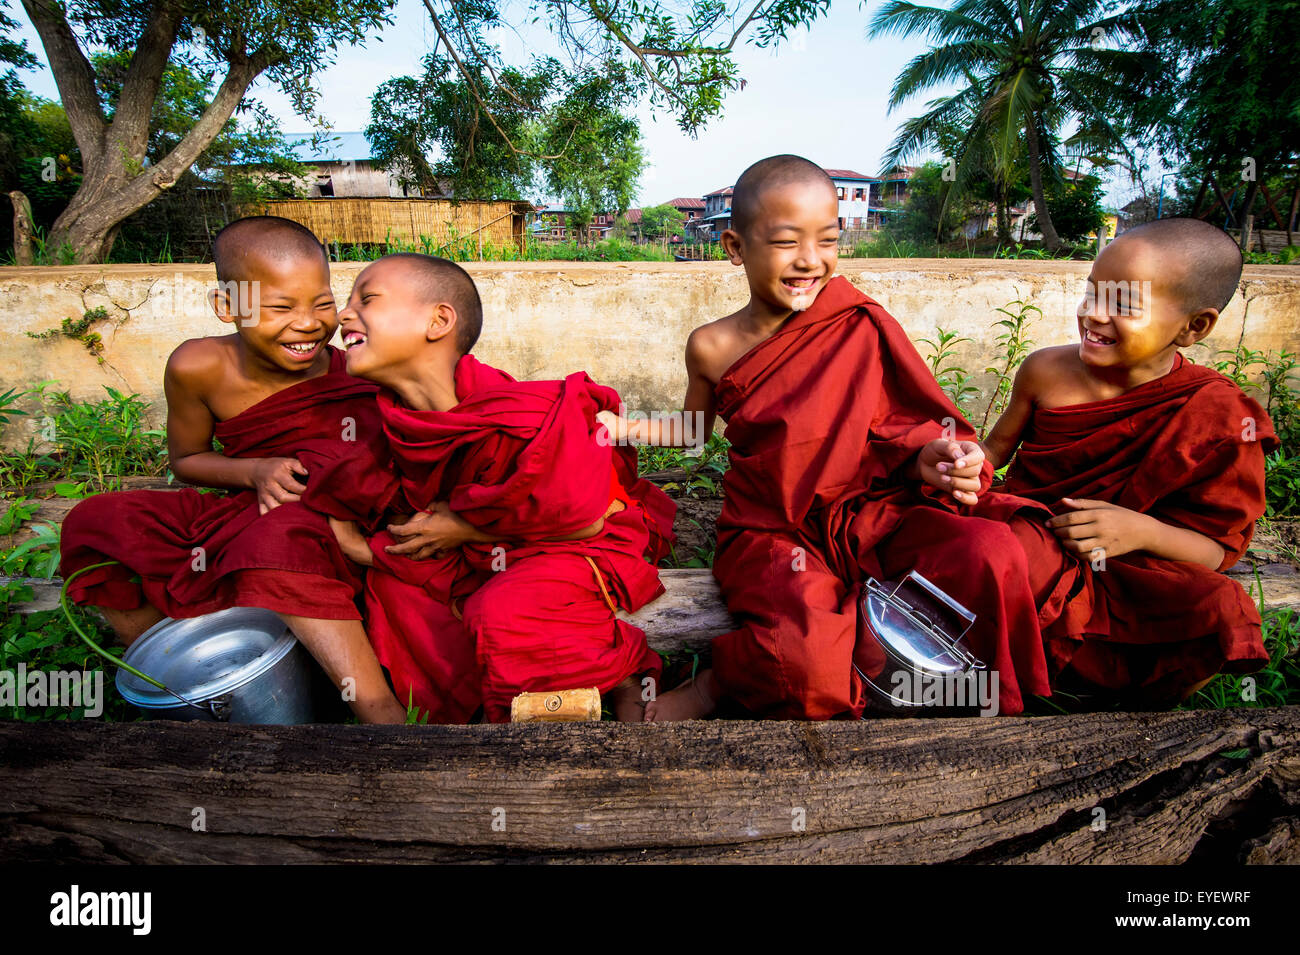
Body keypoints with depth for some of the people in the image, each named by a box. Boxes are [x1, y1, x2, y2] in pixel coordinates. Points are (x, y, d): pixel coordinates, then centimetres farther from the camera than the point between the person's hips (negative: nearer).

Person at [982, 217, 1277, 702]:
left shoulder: (1218, 416, -8)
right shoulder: (1045, 372, -4)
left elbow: (1218, 548, -5)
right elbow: (997, 449, 8)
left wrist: (1143, 532, -24)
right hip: (1026, 545, 1)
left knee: (1214, 615, -29)